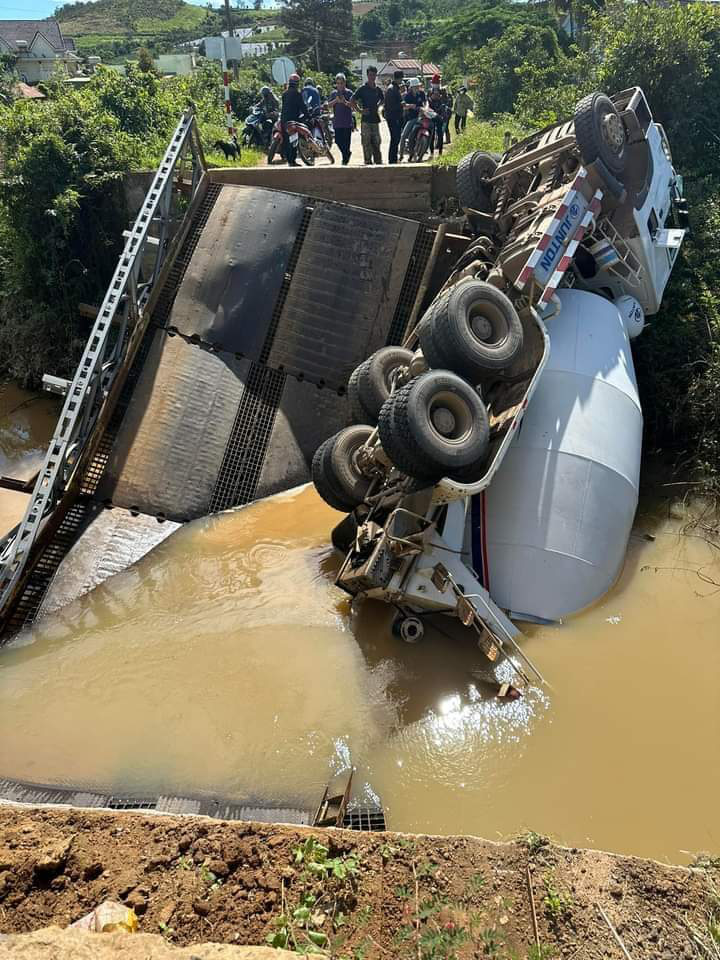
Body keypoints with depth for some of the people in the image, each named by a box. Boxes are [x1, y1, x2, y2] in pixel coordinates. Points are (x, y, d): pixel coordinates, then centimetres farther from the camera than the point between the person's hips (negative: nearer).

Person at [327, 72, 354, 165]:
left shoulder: (349, 92, 2)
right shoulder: (333, 93, 9)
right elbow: (329, 105, 2)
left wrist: (344, 101, -25)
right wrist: (336, 100, -14)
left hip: (347, 122, -3)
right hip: (337, 122, 3)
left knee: (346, 141, -3)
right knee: (338, 141, 2)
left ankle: (345, 159, 9)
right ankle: (348, 153, 27)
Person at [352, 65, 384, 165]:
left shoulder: (378, 89, 11)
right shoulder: (362, 89, -4)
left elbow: (382, 100, 29)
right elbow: (353, 101, -5)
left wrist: (377, 107, 14)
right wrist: (360, 110, -12)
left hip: (375, 119, 5)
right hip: (366, 119, -5)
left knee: (376, 141, 8)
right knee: (366, 142, -5)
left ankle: (378, 161, 14)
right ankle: (368, 161, 0)